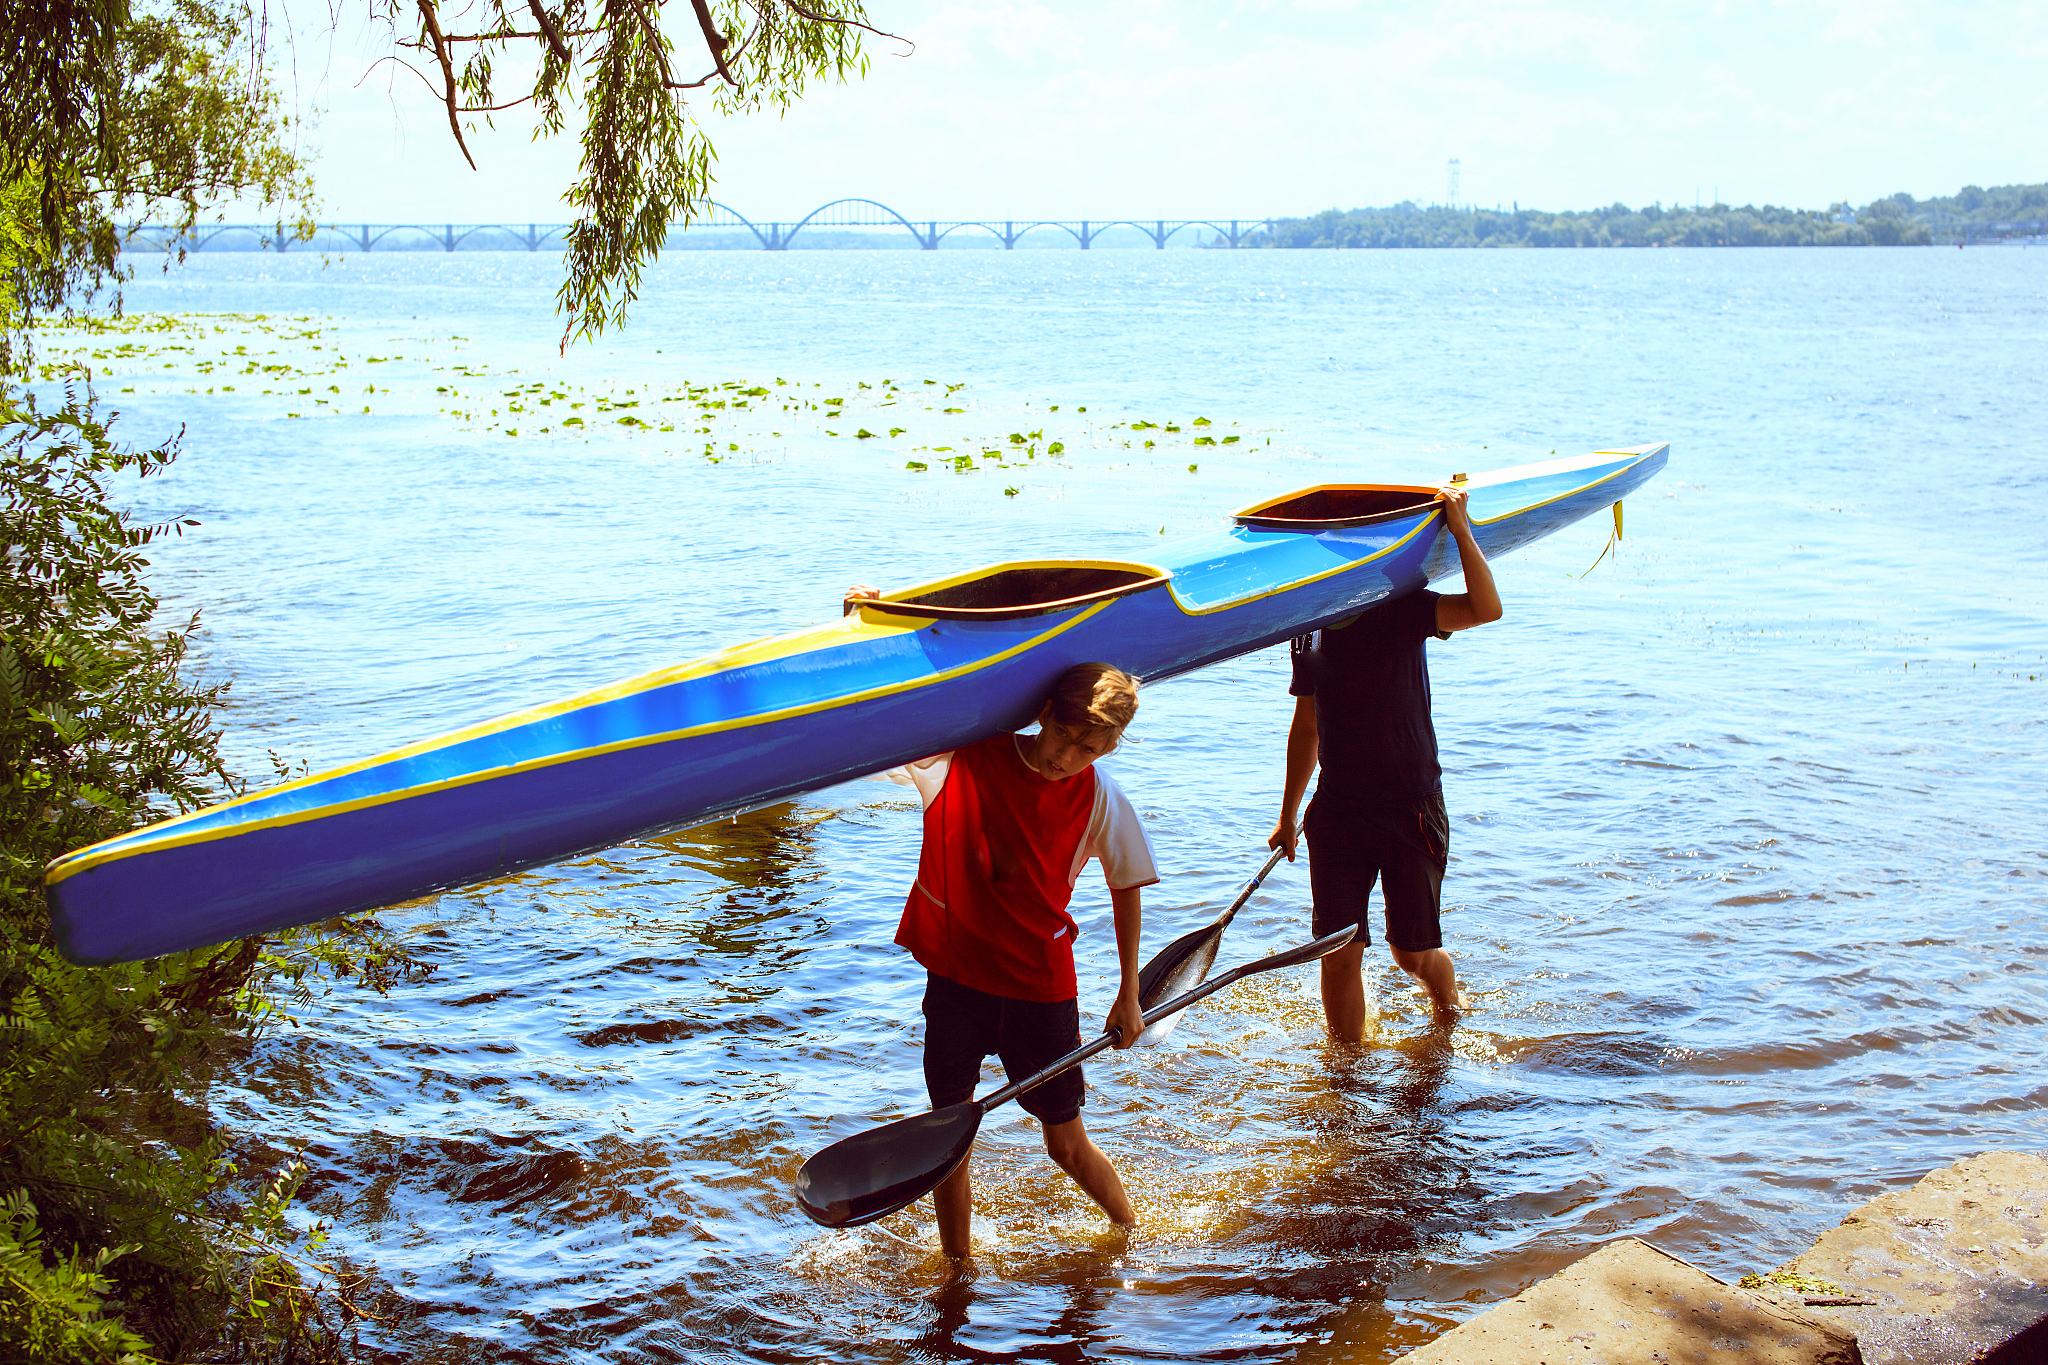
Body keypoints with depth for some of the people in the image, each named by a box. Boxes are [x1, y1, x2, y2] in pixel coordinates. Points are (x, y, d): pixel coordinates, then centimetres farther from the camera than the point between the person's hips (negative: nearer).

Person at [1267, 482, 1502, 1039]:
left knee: (1413, 953, 6)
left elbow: (1486, 609, -24)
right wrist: (1287, 816, 19)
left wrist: (1459, 527, -29)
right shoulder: (1309, 633, 5)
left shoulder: (1402, 613, -6)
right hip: (1337, 813, 3)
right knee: (1340, 952, -2)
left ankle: (1448, 1007, 40)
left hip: (1410, 809, -3)